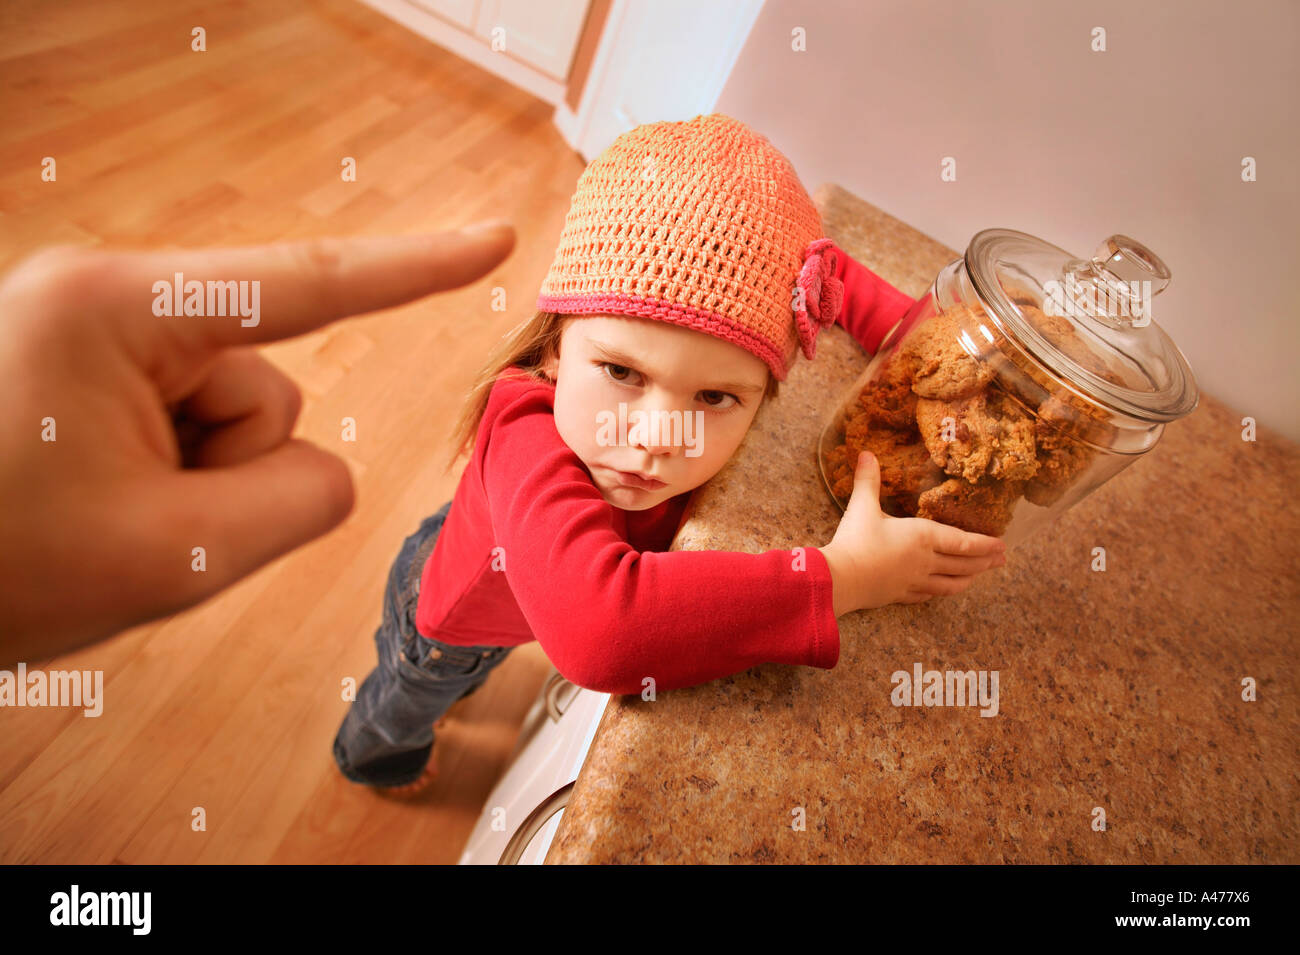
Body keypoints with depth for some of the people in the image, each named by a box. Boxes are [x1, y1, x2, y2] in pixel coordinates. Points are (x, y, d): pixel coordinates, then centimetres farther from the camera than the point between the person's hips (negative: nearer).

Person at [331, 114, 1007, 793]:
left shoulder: (693, 353, -33)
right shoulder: (527, 436, -52)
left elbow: (822, 272, -14)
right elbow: (595, 628, -69)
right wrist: (844, 576, -59)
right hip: (444, 625, -4)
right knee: (405, 706, 34)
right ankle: (366, 755, 69)